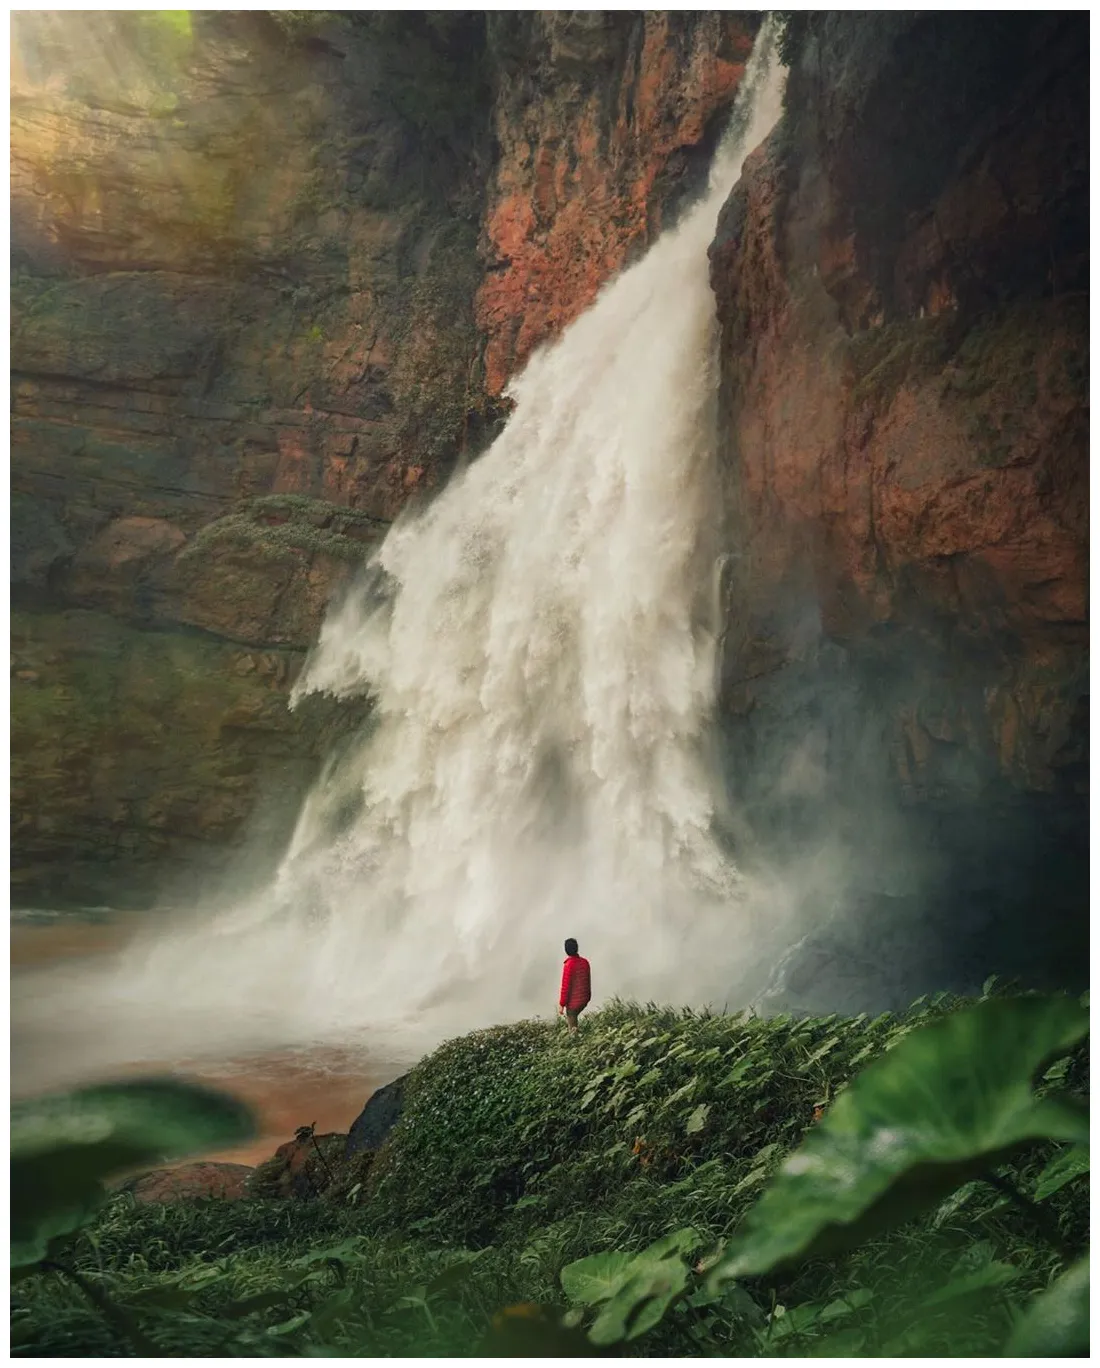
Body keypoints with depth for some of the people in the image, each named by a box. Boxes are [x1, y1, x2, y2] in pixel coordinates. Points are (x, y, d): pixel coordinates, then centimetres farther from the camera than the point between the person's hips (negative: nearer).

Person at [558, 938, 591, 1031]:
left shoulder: (568, 965, -23)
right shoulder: (585, 962, -3)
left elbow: (565, 987, -19)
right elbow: (588, 981, 7)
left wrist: (561, 1004, -10)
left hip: (573, 1002, -6)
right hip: (584, 999, 6)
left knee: (573, 1026, 7)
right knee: (573, 1018, 28)